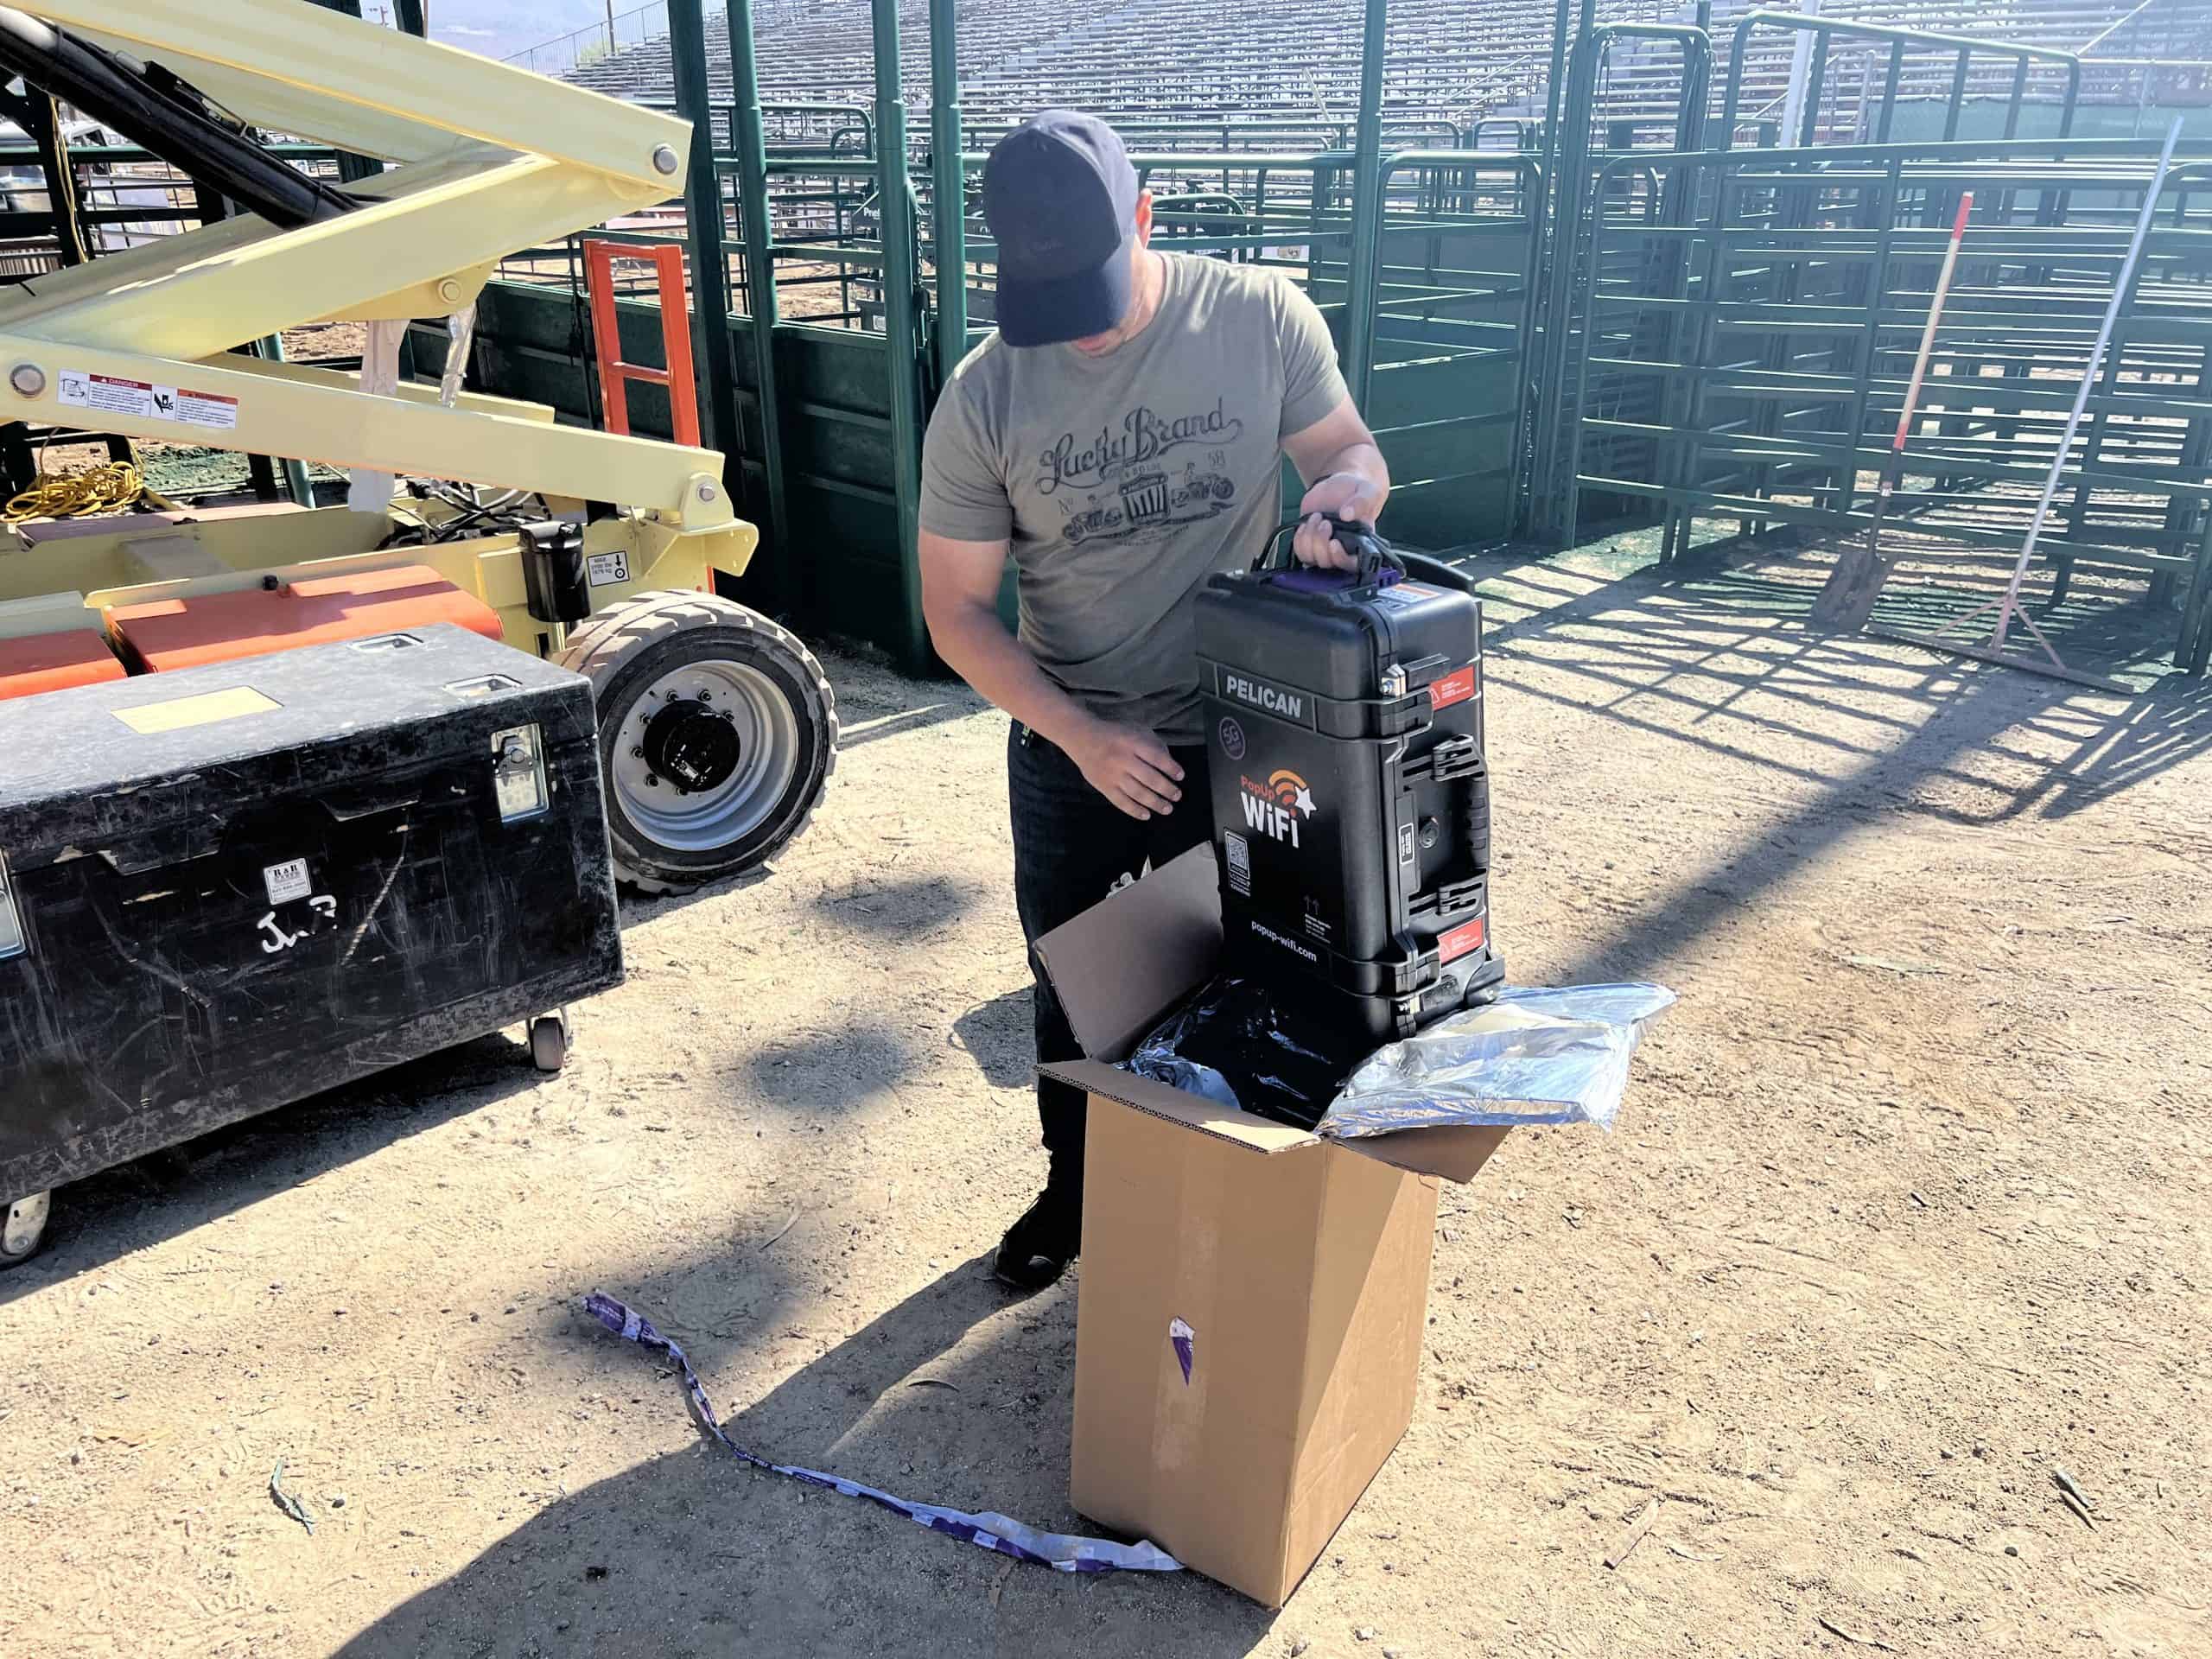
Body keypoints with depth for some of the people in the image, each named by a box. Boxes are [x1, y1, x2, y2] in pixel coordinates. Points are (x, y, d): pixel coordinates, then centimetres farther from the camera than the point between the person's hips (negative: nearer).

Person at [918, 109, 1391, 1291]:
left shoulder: (1262, 317, -13)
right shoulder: (984, 398, -14)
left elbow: (1351, 448, 0)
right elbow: (957, 610, -10)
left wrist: (1343, 487, -26)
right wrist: (1084, 736, -21)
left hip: (1236, 737, 0)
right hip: (1069, 752, 1)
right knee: (1072, 996, 19)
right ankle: (1075, 1191, 45)